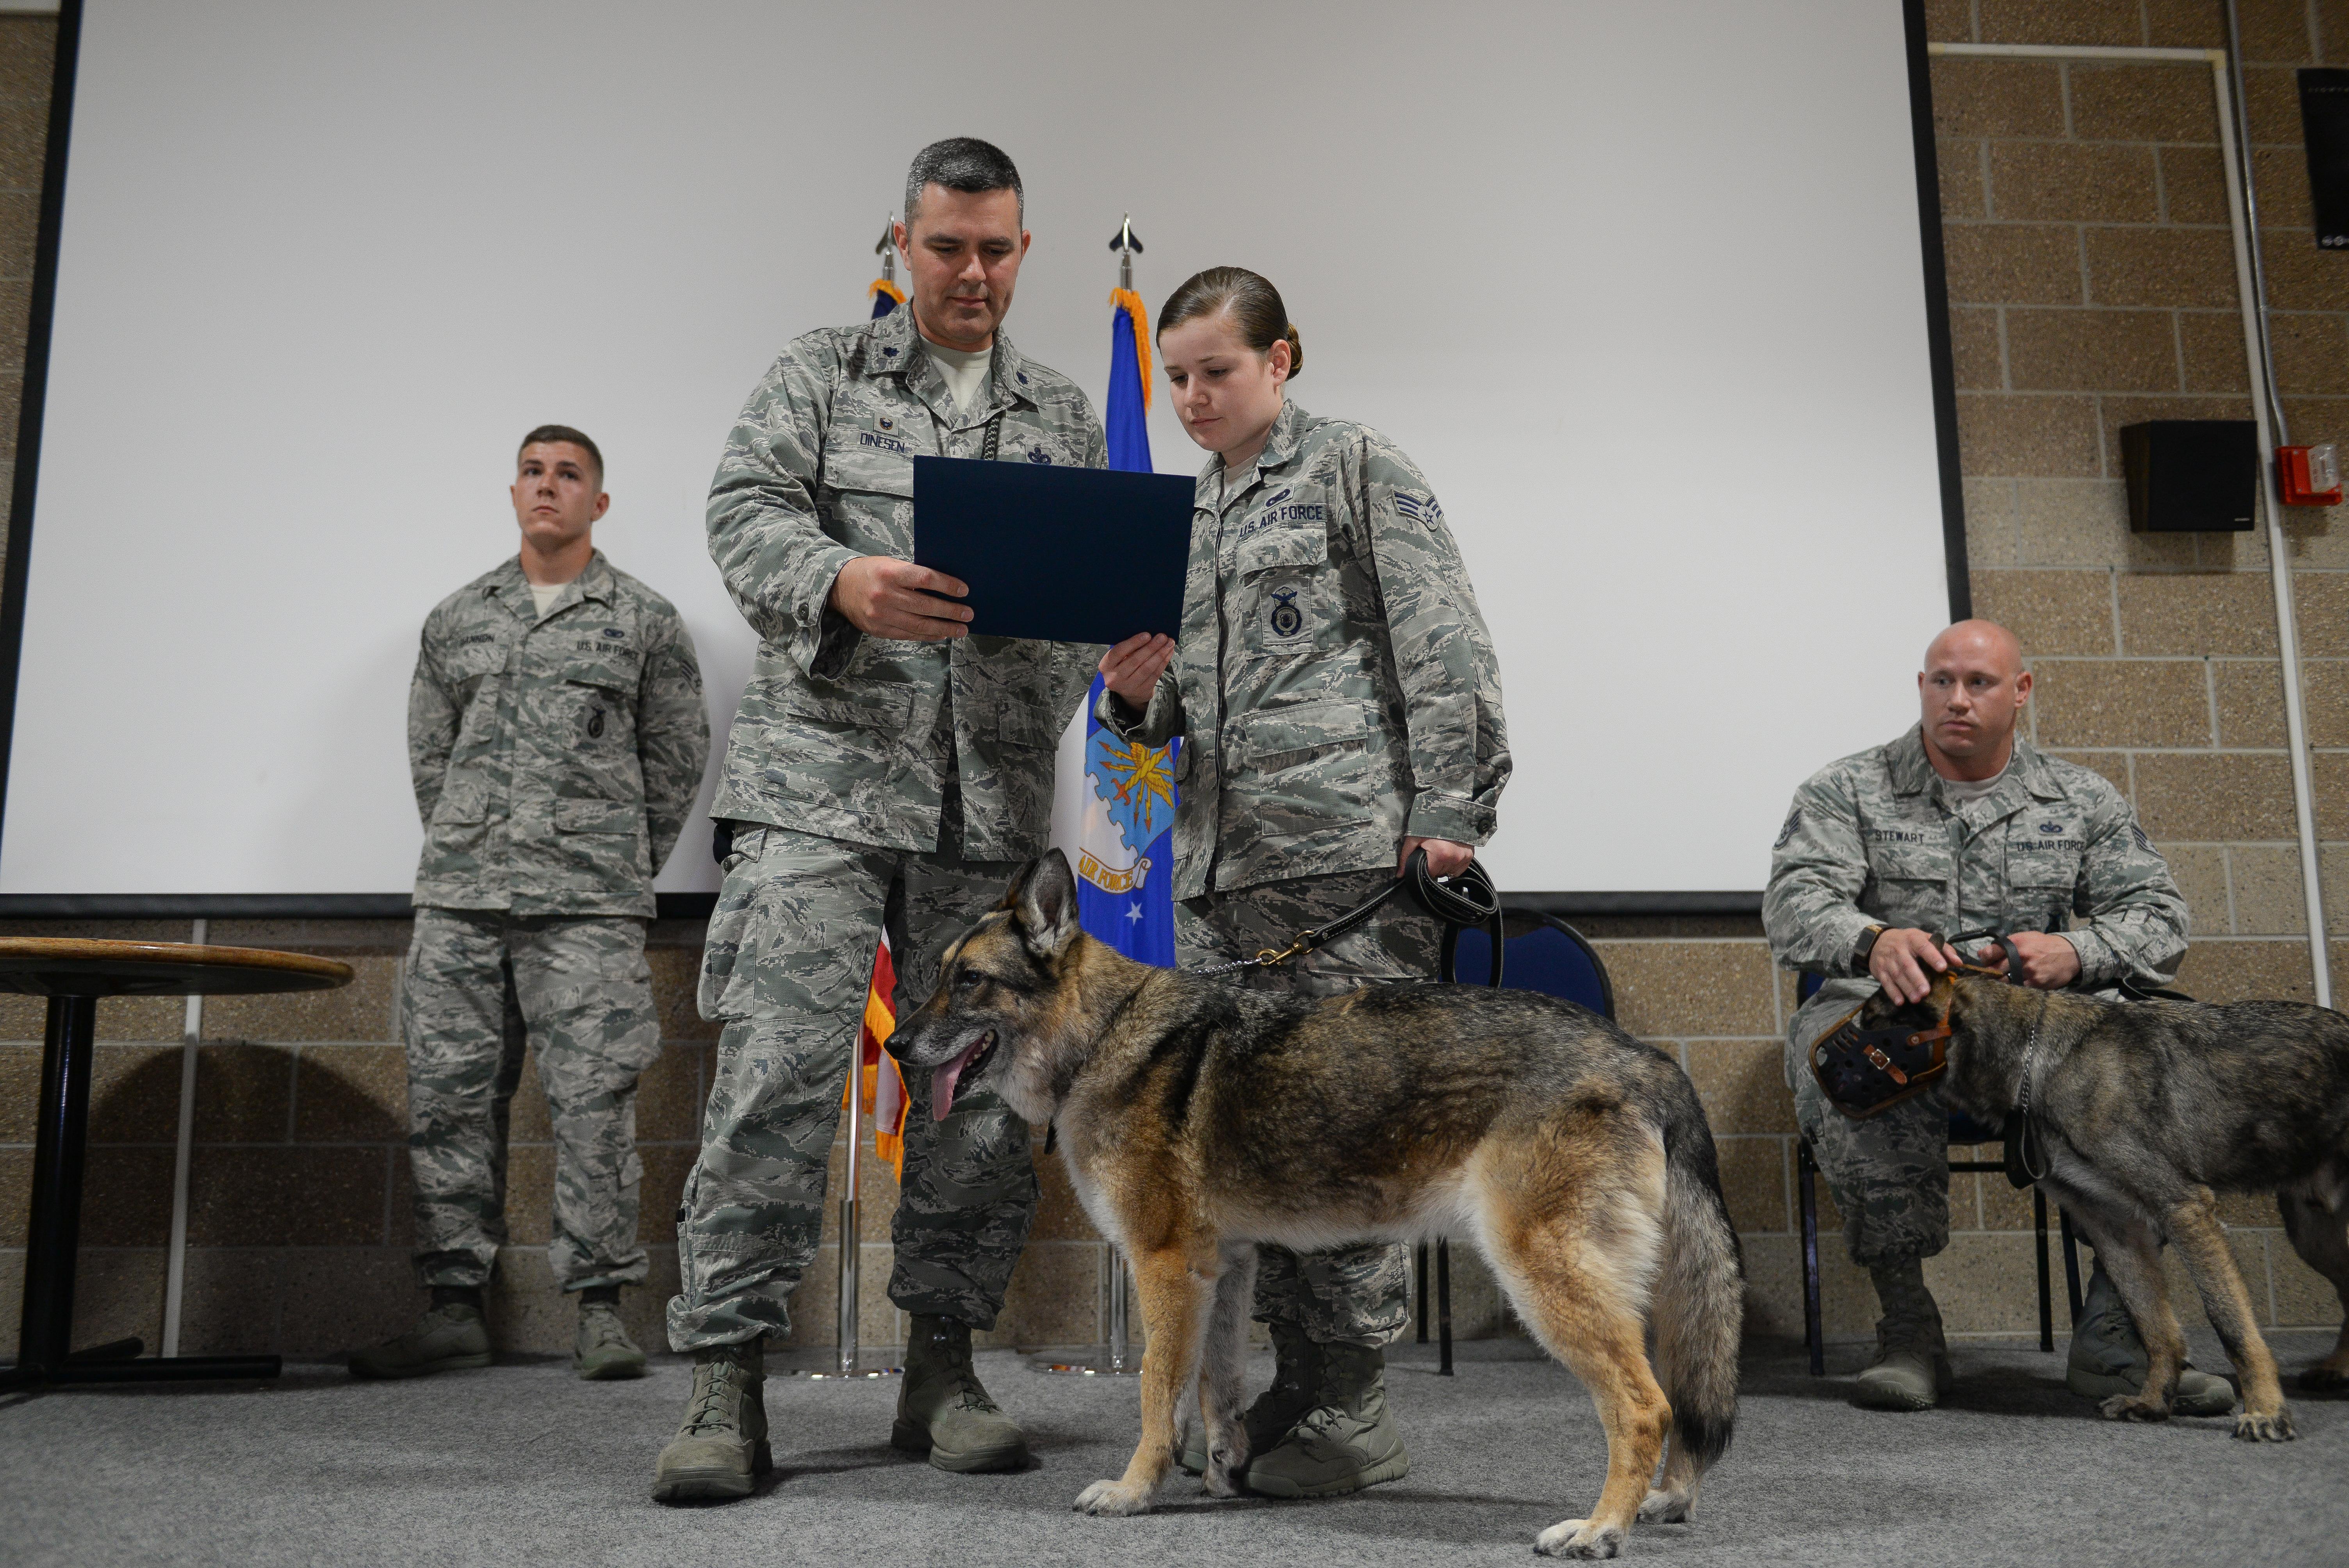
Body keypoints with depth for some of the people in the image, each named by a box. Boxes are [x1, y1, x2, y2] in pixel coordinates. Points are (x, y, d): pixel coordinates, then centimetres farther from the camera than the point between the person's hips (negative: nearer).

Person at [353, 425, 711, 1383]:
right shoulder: (456, 620, 16)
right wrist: (465, 853, 14)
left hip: (589, 908, -3)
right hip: (457, 902, 4)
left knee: (593, 1099, -6)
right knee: (448, 1096, 3)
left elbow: (680, 757, 9)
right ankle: (454, 1309, 12)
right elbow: (428, 753, 20)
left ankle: (601, 1310, 1)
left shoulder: (645, 622, 6)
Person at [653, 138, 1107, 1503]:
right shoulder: (821, 374, 12)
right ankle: (728, 1380, -3)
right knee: (780, 1062, -10)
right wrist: (843, 584, -20)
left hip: (997, 795, 3)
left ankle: (945, 1368, 16)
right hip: (828, 771, -3)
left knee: (982, 1077, 4)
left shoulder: (1066, 417, 20)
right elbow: (747, 509, 0)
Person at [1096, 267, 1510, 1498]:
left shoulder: (1355, 467, 4)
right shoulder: (1181, 517, 22)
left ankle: (1352, 1408, 4)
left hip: (1351, 845, -7)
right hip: (1218, 858, 7)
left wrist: (1448, 814, -13)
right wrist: (1135, 696, 1)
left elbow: (1443, 646, -4)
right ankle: (1294, 1383, 19)